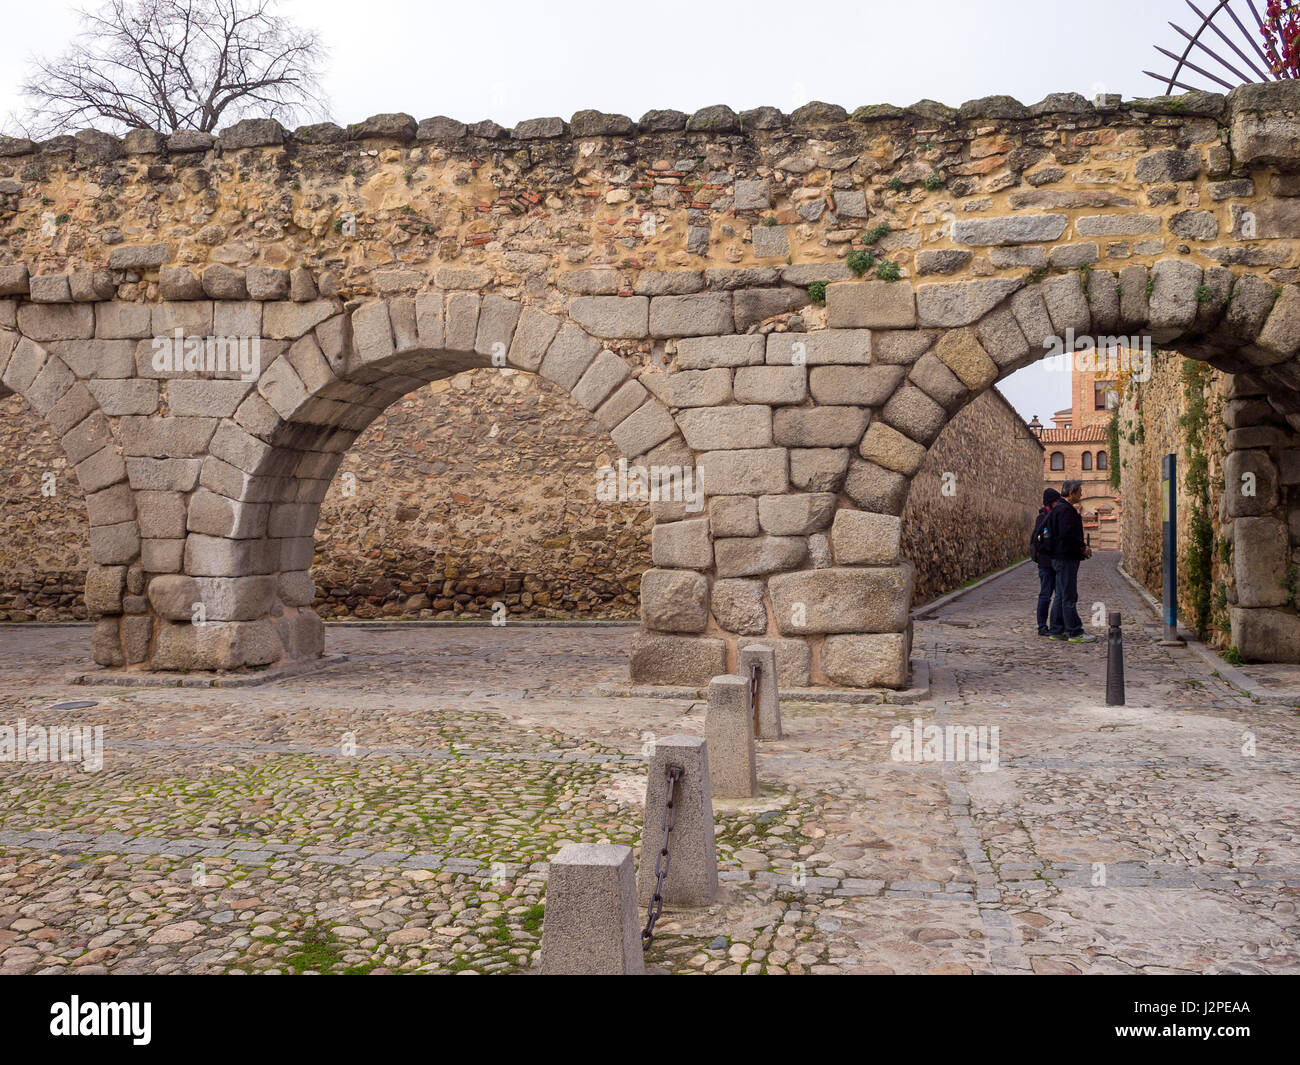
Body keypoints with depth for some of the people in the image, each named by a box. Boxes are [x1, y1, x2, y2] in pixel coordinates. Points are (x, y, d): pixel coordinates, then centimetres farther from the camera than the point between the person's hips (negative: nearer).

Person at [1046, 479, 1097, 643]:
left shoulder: (1060, 509, 18)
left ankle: (1056, 631, 16)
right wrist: (1083, 547, -13)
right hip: (1066, 558, -11)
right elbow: (1067, 534, -26)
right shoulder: (1066, 510, -15)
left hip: (1059, 558, 11)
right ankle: (1075, 632, -4)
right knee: (1069, 597, -7)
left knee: (1060, 596, 13)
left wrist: (1081, 546, 13)